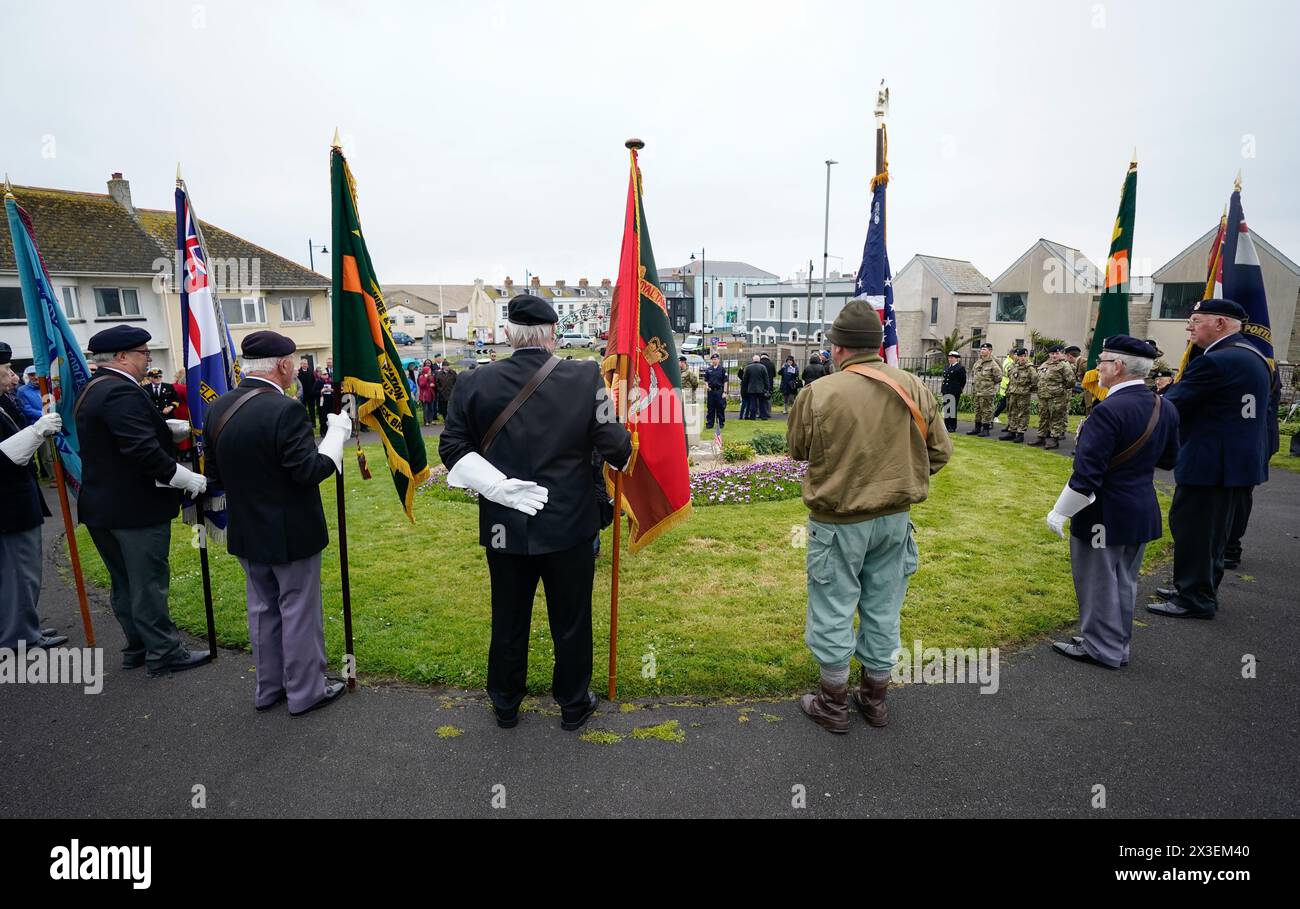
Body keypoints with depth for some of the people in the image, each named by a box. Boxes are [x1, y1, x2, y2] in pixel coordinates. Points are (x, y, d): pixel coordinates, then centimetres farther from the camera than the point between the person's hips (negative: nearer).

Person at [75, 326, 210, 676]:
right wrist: (183, 476, -21)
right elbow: (142, 449, -29)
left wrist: (174, 431, 9)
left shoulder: (92, 390, 13)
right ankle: (164, 653, 10)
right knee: (149, 582, 0)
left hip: (102, 506, 10)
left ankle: (137, 646, 30)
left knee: (125, 582, 18)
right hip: (136, 507, -10)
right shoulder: (122, 392, -21)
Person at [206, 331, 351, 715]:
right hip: (291, 533, -7)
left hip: (246, 532, 7)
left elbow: (214, 471, 8)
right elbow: (310, 471, -23)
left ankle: (268, 688, 33)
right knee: (299, 612, 7)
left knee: (262, 609, 19)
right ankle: (305, 691, 21)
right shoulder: (286, 409, -23)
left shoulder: (219, 408, 1)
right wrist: (338, 431, -13)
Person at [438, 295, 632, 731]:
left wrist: (498, 486, -10)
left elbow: (452, 447, -7)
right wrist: (623, 456, 9)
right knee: (571, 621, 16)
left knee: (508, 620, 19)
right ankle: (573, 705, 33)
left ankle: (505, 704, 37)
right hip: (568, 525, -1)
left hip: (504, 527, 2)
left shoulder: (475, 383, -6)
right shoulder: (585, 377, -13)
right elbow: (615, 446, -12)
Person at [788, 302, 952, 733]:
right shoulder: (915, 388, -6)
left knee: (834, 610, 11)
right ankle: (875, 698, 35)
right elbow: (940, 451, 3)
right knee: (883, 609, 18)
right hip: (894, 519, 5)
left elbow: (797, 449, -3)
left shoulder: (819, 393, -18)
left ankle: (833, 703, 26)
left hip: (838, 522, -4)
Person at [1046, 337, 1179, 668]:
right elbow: (1168, 460, 13)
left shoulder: (1109, 410, -24)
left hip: (1104, 515, -8)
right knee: (1124, 582, 19)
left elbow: (1087, 473, -24)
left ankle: (1101, 648, 18)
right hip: (1143, 512, 8)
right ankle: (1119, 646, 31)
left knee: (1099, 582, 7)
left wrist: (1060, 512, -16)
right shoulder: (1165, 408, 2)